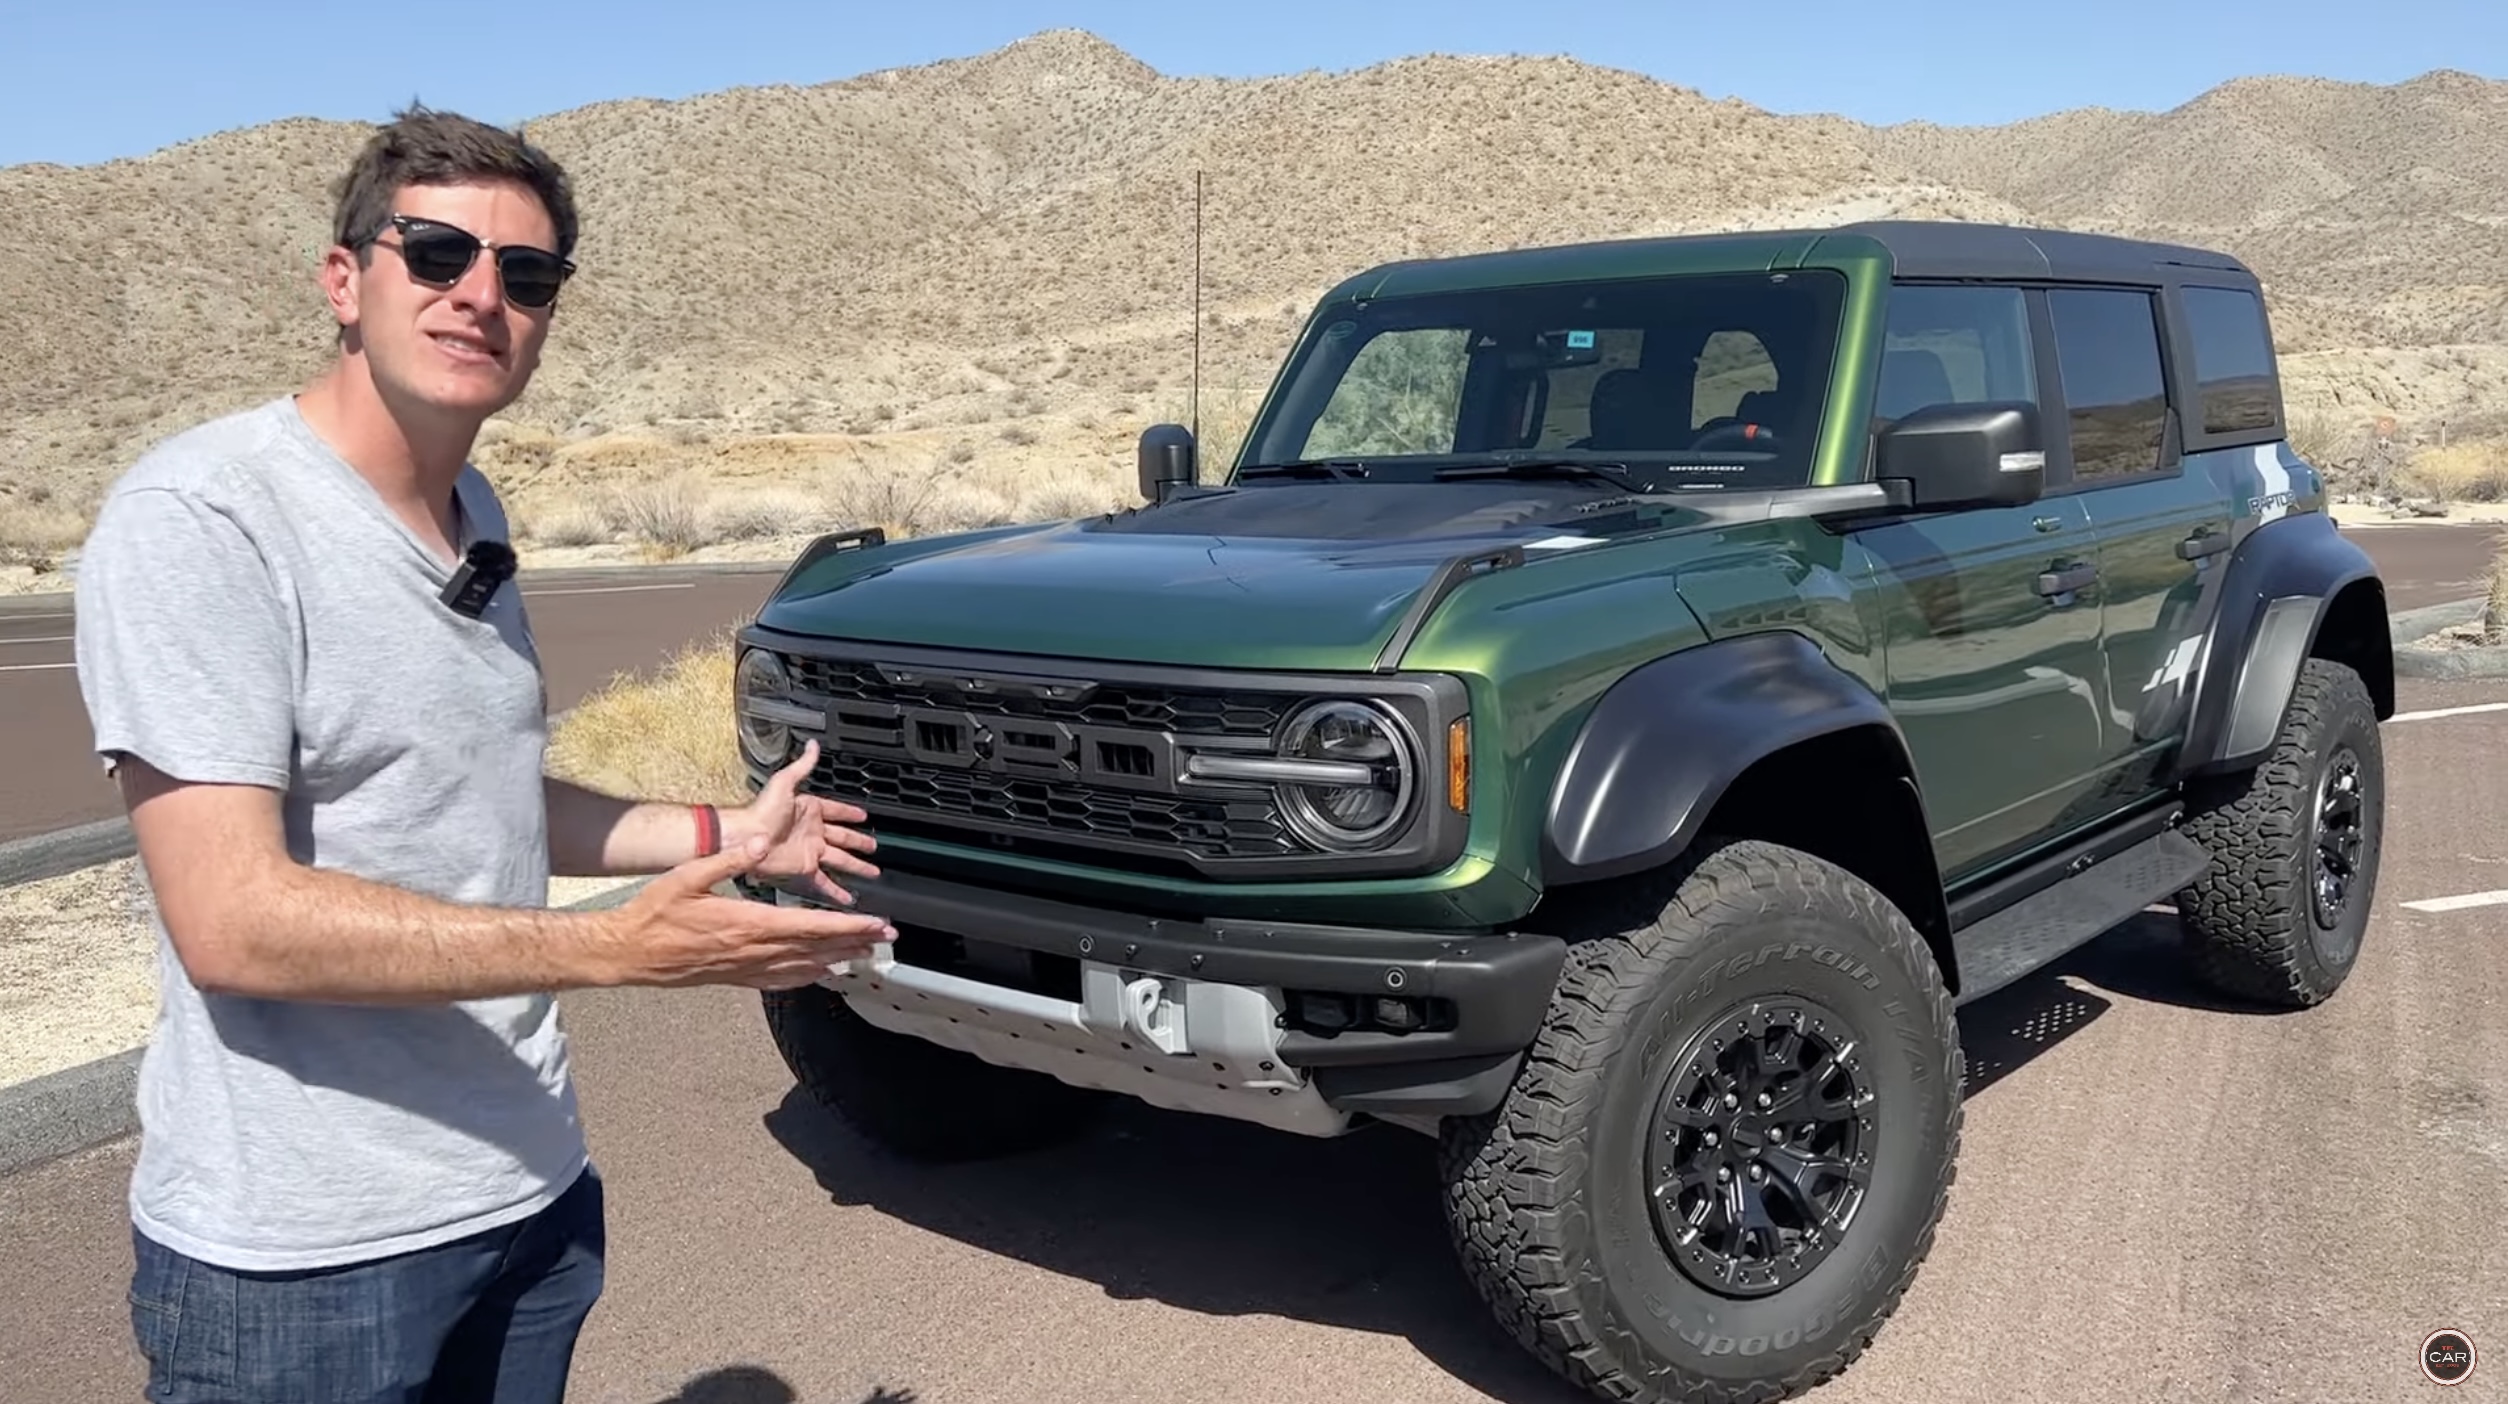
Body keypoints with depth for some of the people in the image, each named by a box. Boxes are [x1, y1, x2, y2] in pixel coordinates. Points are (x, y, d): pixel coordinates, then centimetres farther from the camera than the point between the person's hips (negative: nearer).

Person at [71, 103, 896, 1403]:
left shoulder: (473, 512, 8)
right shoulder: (197, 519, -16)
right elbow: (232, 922, -23)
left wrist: (718, 832, 15)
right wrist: (617, 947, -27)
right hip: (299, 1253, -7)